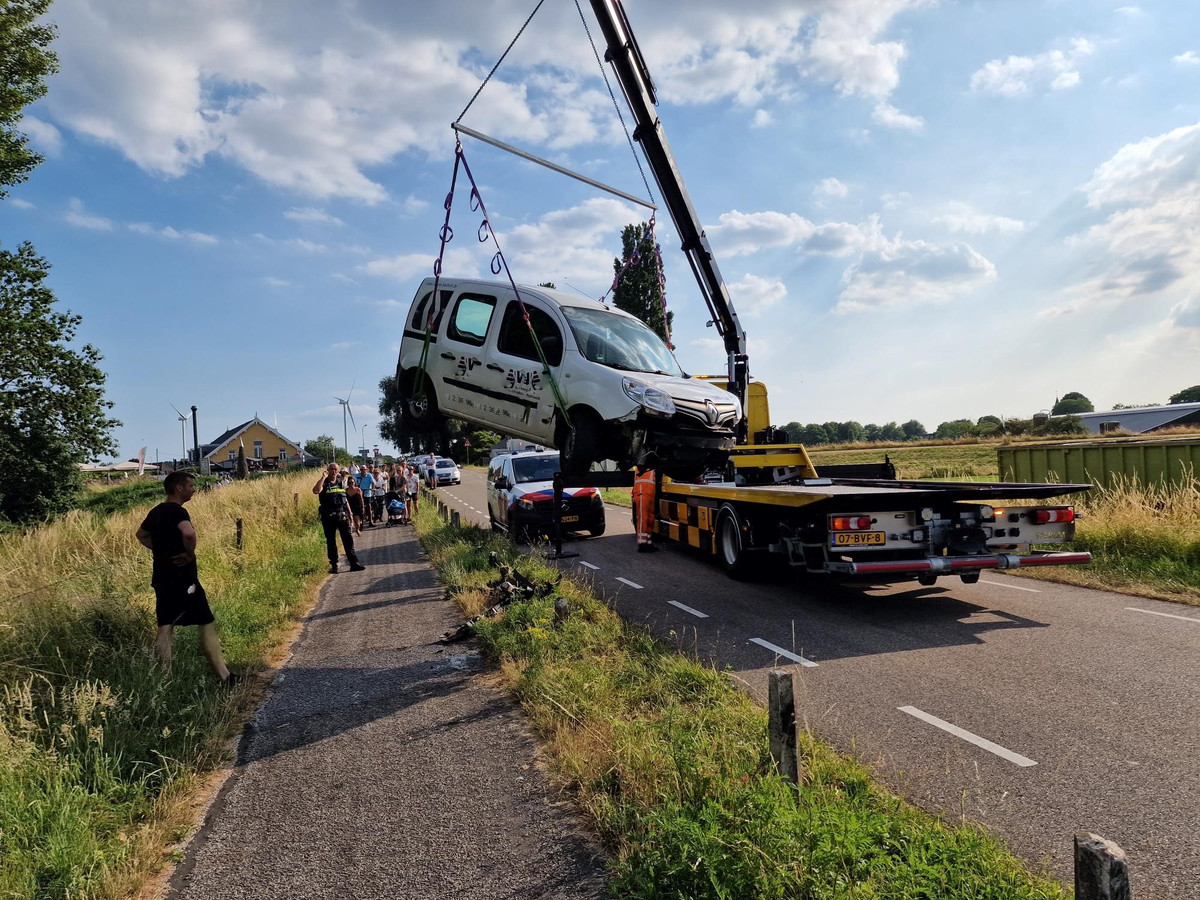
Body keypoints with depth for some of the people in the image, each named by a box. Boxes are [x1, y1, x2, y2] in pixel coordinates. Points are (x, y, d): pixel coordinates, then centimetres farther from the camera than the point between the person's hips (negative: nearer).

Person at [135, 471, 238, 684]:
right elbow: (189, 532, -38)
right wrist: (190, 554, -21)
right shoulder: (177, 511, -17)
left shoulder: (156, 512, 11)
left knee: (165, 627, 9)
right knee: (206, 625, -1)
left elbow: (142, 535, 29)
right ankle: (224, 676, 4)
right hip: (182, 578, -8)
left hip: (162, 577, 8)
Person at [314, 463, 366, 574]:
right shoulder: (324, 484, -3)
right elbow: (315, 491, -26)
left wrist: (350, 514, 14)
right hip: (328, 517, -3)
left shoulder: (341, 483, 12)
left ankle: (354, 563, 3)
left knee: (348, 540, 1)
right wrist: (323, 477, -23)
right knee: (331, 542, 5)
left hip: (342, 515, 3)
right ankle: (334, 566, 13)